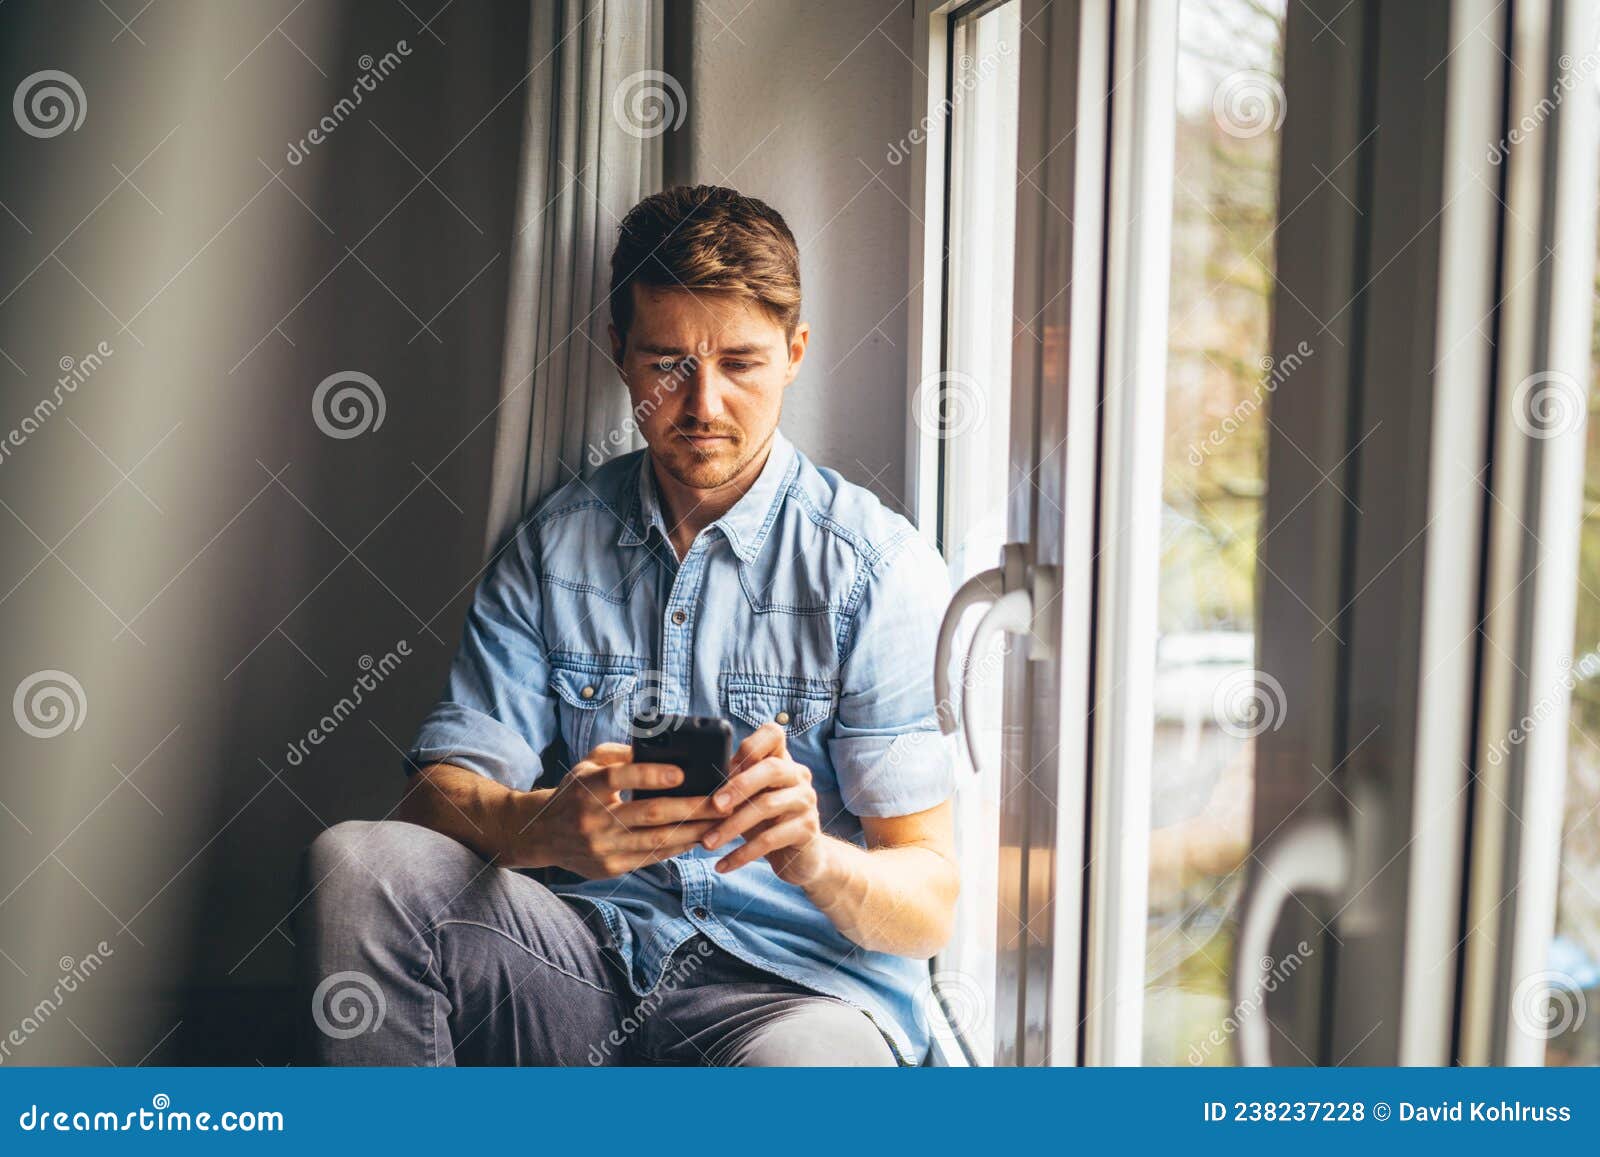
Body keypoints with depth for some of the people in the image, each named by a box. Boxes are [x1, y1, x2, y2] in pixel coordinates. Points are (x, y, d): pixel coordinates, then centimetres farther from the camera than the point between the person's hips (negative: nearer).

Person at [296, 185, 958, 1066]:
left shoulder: (879, 564, -3)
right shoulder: (555, 545, 9)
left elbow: (929, 906, -5)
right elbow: (440, 795, 0)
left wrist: (813, 858, -29)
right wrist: (549, 827, -24)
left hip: (800, 985, -4)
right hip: (589, 955, 5)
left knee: (814, 1058, -40)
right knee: (359, 862, -21)